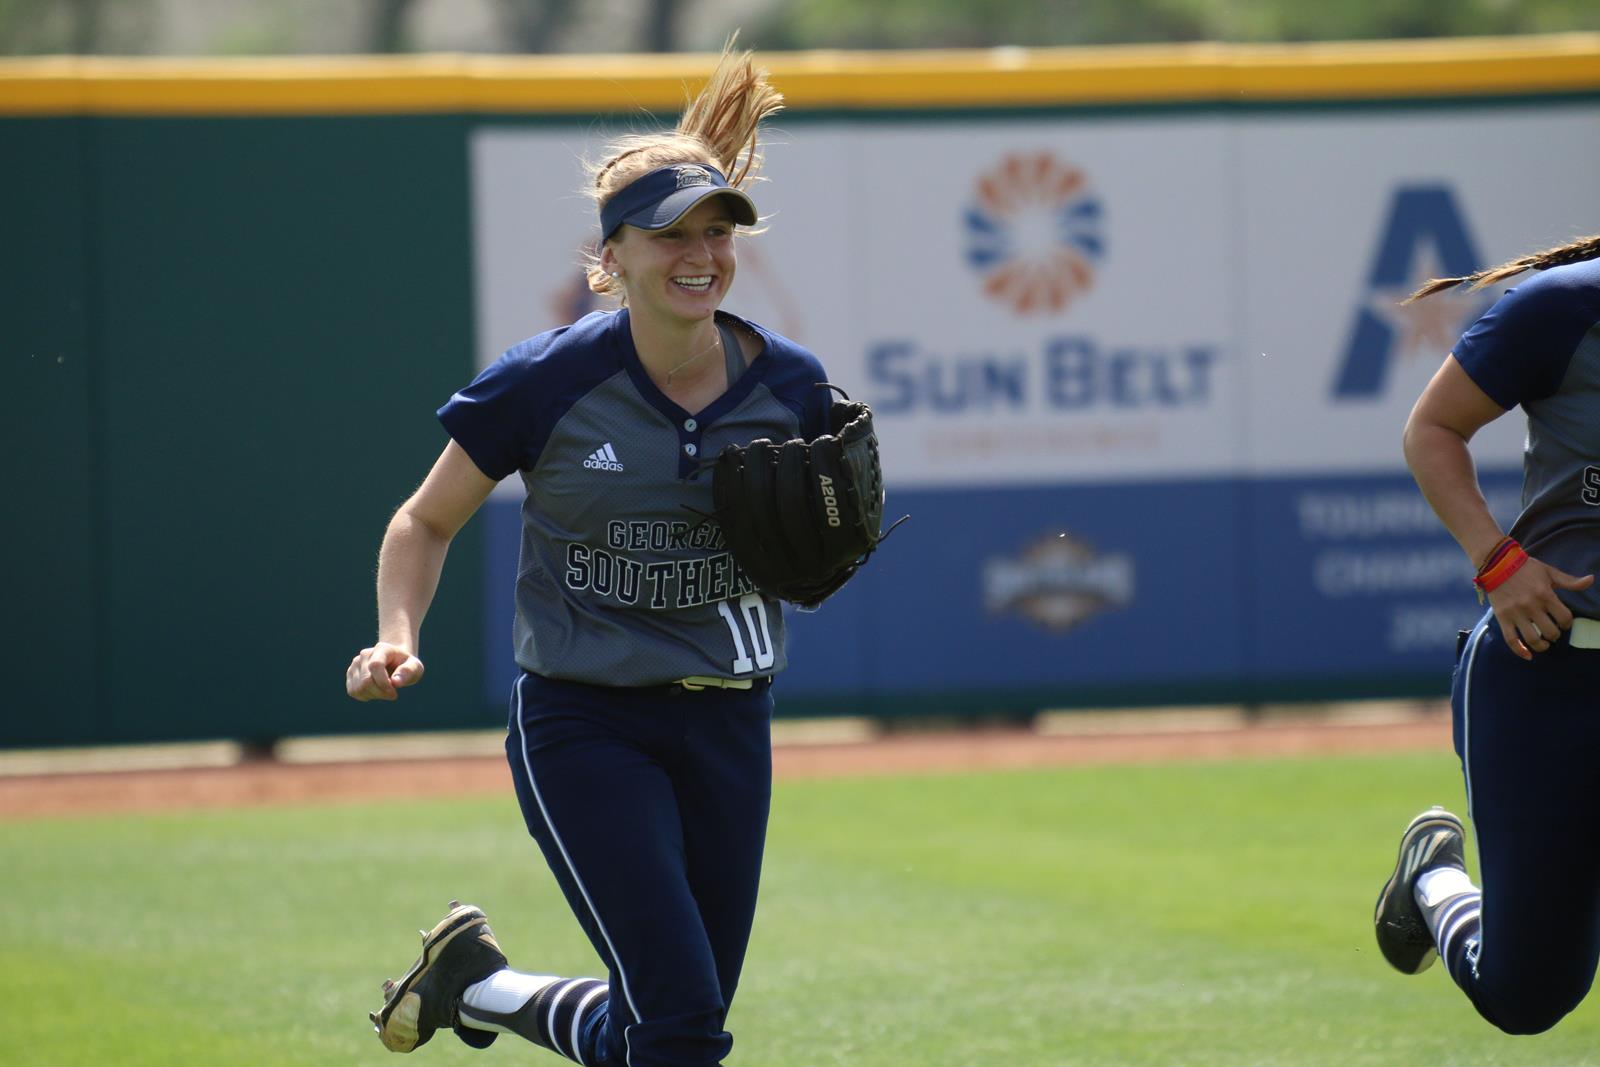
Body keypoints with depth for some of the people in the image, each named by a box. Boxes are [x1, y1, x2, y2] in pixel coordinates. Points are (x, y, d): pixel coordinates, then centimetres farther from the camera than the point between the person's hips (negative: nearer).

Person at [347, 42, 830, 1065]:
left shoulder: (787, 385, -2)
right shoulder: (545, 385, -12)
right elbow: (427, 523, 1)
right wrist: (398, 642, -16)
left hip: (729, 726, 5)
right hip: (583, 723, -5)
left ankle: (478, 985, 35)